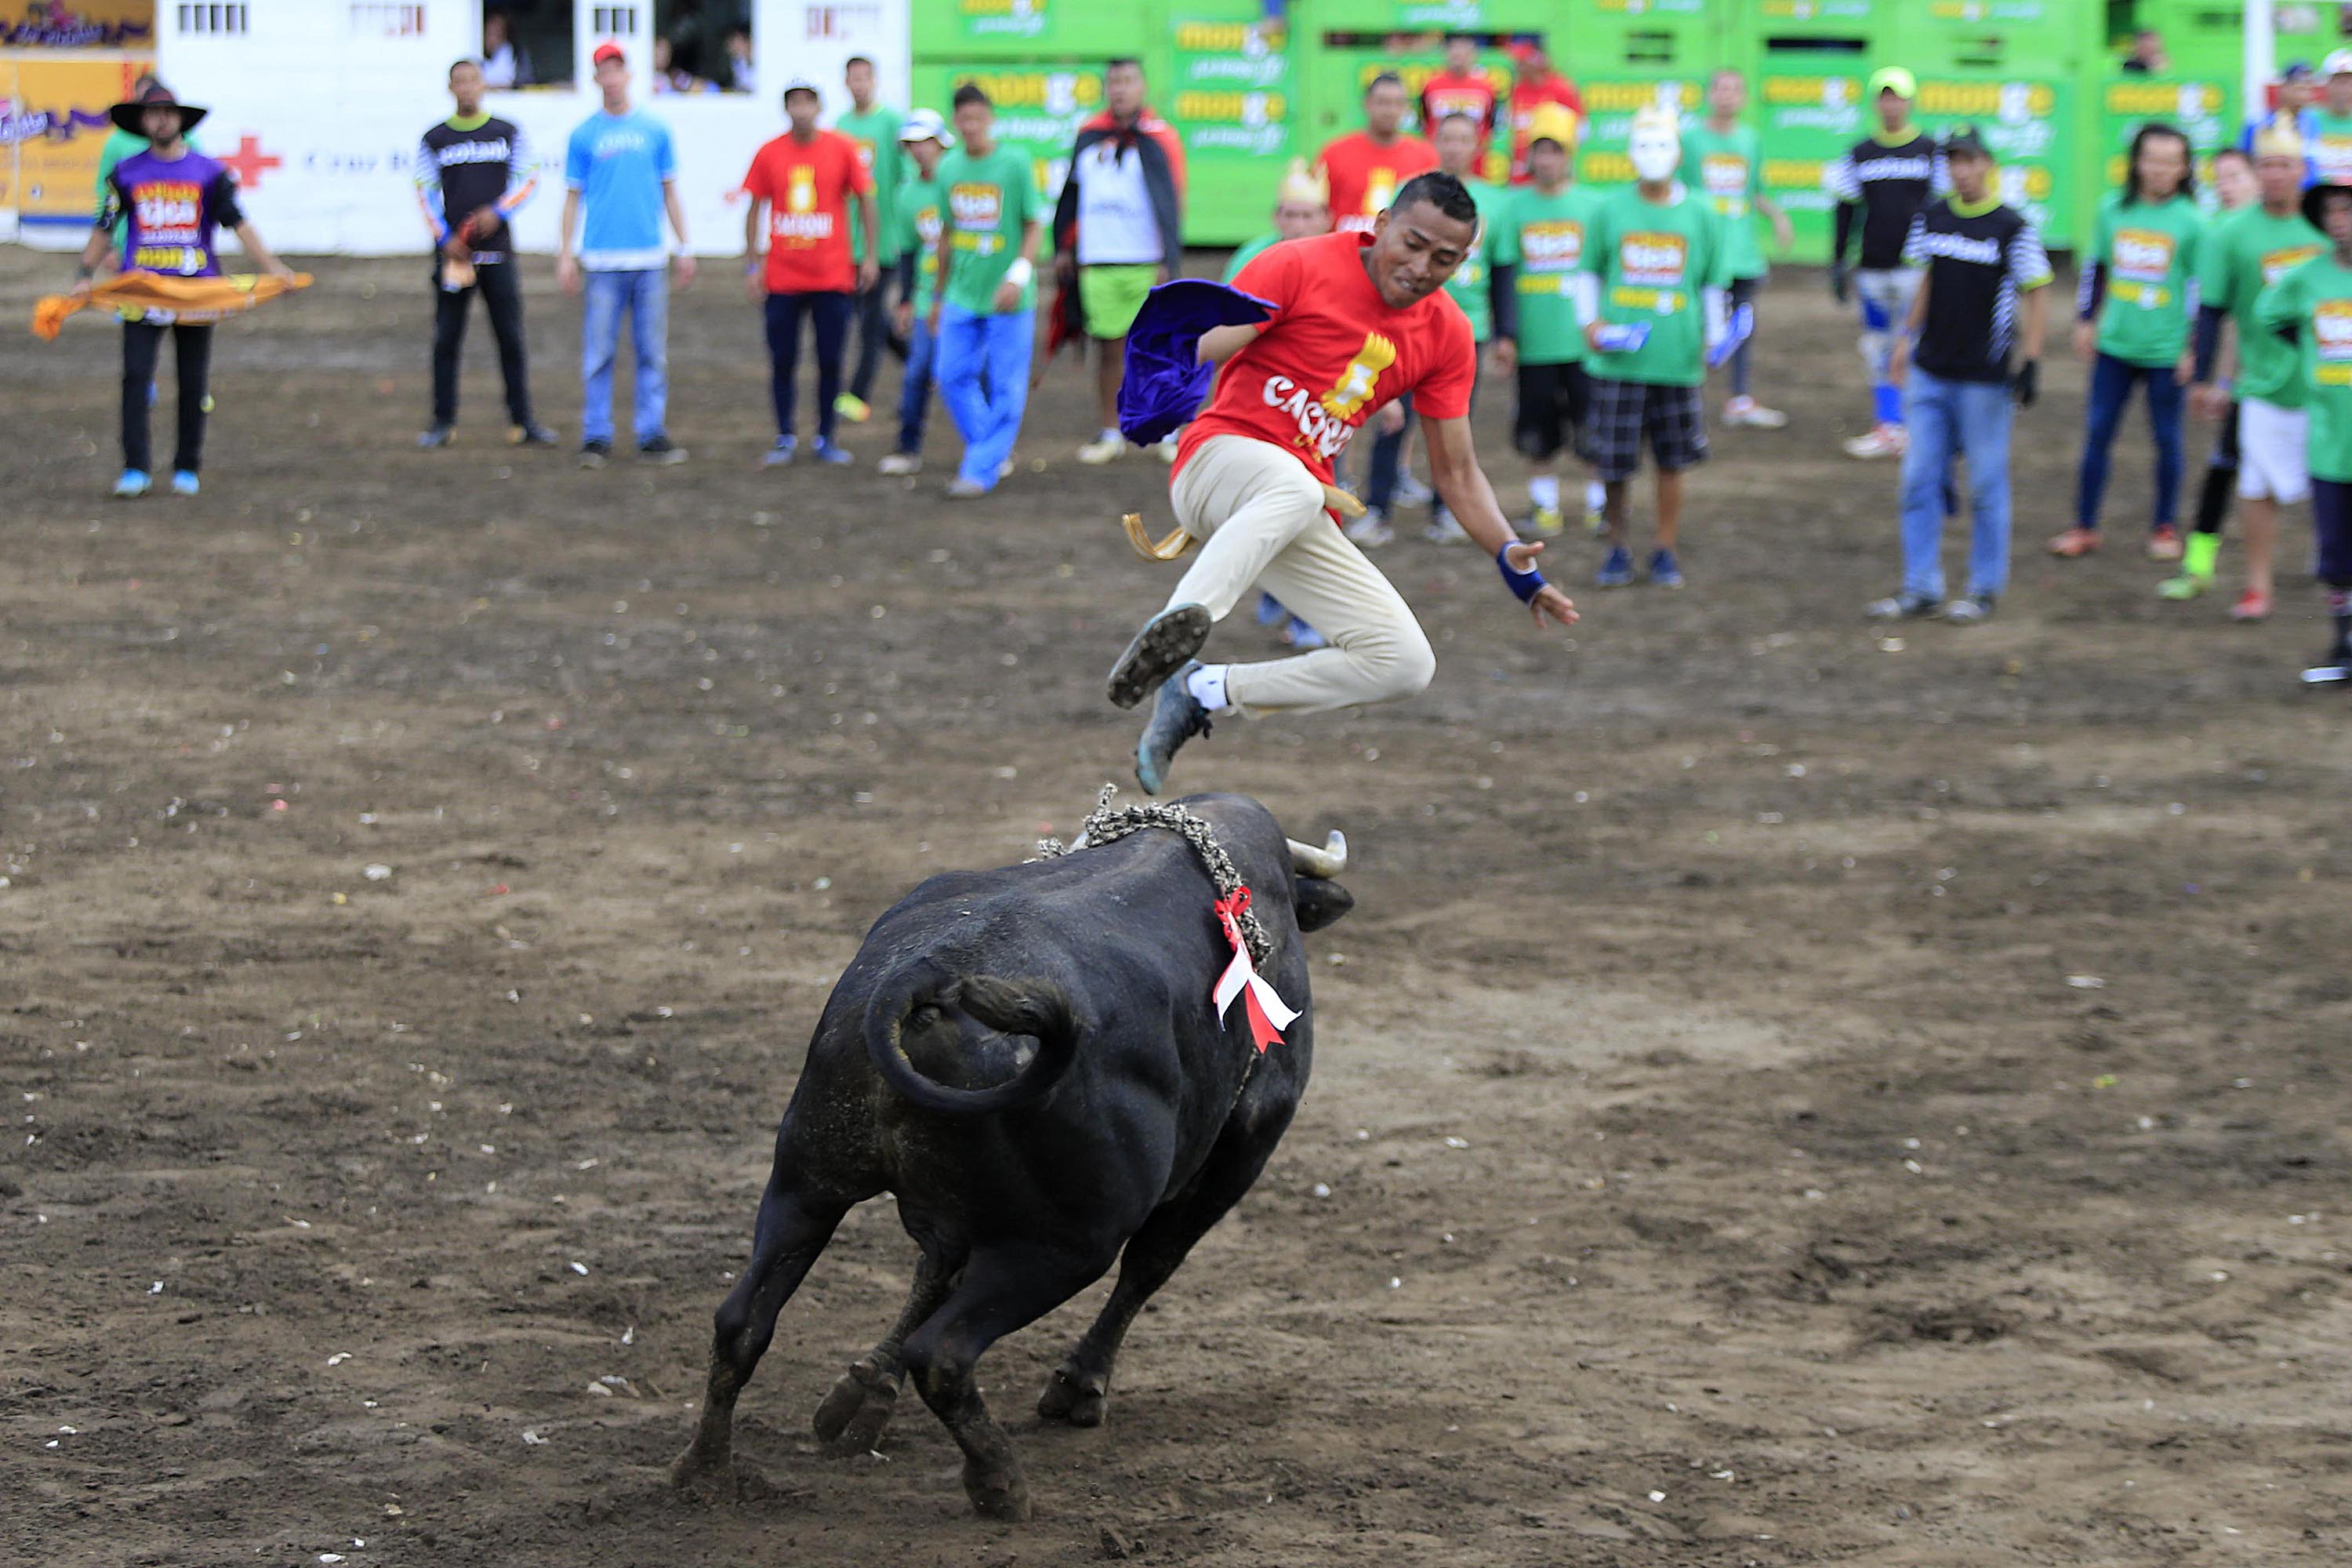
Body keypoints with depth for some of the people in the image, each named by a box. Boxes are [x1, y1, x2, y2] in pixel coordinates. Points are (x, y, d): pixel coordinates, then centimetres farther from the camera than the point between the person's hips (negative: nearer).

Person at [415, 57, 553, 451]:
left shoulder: (508, 133, 7)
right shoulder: (435, 139, 7)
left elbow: (528, 179, 6)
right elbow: (425, 193, 6)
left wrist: (498, 212, -10)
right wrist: (444, 238, -7)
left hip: (497, 251, 0)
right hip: (453, 252, 0)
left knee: (510, 338, 0)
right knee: (446, 340, 0)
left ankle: (522, 422, 4)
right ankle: (443, 422, 6)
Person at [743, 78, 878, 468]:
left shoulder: (842, 149, -1)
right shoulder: (769, 154, 1)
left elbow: (865, 202, 5)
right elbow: (755, 209, 8)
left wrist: (870, 257, 1)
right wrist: (752, 265, 3)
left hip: (832, 277, 0)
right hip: (782, 279, 0)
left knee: (830, 361, 3)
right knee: (782, 361, 2)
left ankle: (826, 439, 14)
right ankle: (785, 439, 13)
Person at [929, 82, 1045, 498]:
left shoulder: (1016, 163, -8)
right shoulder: (949, 167, 6)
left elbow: (1034, 226, -6)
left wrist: (1019, 276, -19)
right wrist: (940, 296, 19)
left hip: (1008, 298, -5)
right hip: (961, 295, 5)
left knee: (1005, 387, -3)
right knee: (953, 376, 3)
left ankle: (981, 470, 2)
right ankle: (994, 453, 19)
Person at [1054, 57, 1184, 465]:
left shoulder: (1155, 140, -1)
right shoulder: (1089, 137, 12)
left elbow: (1168, 204, -5)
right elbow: (1072, 196, 20)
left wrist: (1168, 263, -11)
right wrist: (1064, 248, 17)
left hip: (1147, 264, -3)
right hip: (1098, 263, 3)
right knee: (1109, 346, 6)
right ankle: (1109, 432, 12)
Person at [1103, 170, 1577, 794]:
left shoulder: (1446, 334, 9)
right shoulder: (1299, 268, -7)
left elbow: (1457, 470, 14)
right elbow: (1198, 354, -13)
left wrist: (1511, 557, 0)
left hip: (1304, 523, 6)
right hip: (1224, 458, -6)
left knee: (1406, 664, -6)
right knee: (1294, 486, -42)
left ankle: (1202, 692, -2)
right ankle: (1177, 624, -60)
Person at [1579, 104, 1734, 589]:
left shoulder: (1700, 214, 5)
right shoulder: (1611, 211, 4)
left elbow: (1713, 282, 12)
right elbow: (1589, 272, 14)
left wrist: (1715, 335, -1)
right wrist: (1589, 320, -1)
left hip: (1677, 360, 0)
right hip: (1617, 357, 0)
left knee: (1672, 460, 6)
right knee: (1614, 462, 0)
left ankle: (1665, 550, 17)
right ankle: (1617, 547, 17)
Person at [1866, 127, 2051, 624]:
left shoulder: (2011, 227, -8)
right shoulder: (1932, 218, 7)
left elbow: (2034, 294, -6)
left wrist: (2031, 361, -11)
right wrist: (1908, 336, 19)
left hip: (1985, 378, -5)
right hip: (1930, 373, 5)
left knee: (1986, 485, 3)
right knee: (1920, 480, 6)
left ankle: (1985, 588, 13)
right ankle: (1920, 588, 13)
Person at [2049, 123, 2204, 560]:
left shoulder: (2190, 221, -7)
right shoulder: (2113, 211, 3)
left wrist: (2192, 349, -7)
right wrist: (2086, 321, 14)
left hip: (2165, 352, -3)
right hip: (2115, 344, 3)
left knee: (2167, 438, 6)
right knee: (2097, 433, 4)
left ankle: (2164, 528, 21)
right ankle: (2085, 527, 13)